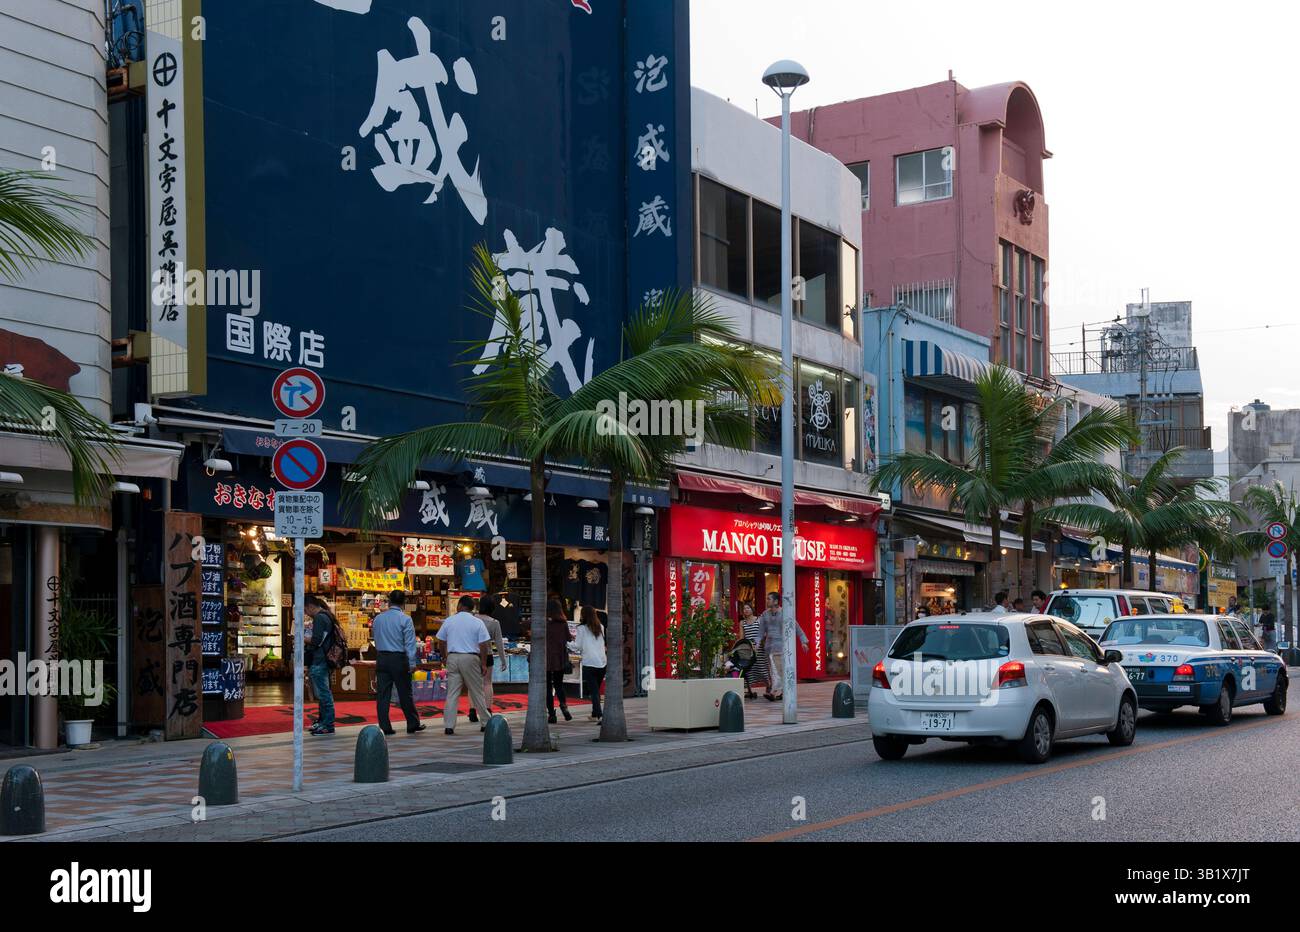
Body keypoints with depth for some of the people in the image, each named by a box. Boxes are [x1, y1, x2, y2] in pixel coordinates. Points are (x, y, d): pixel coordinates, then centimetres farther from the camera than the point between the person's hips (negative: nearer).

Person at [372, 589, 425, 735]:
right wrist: (412, 663, -9)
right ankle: (413, 724, 14)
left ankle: (384, 727, 2)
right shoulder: (405, 619, -8)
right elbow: (410, 643, -10)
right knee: (405, 693, 5)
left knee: (383, 694, 4)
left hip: (381, 659, 4)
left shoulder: (378, 618, 6)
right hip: (399, 659, -4)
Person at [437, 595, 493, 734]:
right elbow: (483, 645, -5)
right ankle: (486, 723, 15)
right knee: (476, 692, 9)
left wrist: (445, 657, 22)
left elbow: (442, 643, 10)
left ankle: (448, 726, -3)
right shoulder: (477, 622, -1)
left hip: (452, 658, 1)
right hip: (470, 658, -1)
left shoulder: (449, 621, 5)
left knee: (452, 693, 2)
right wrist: (483, 664, 2)